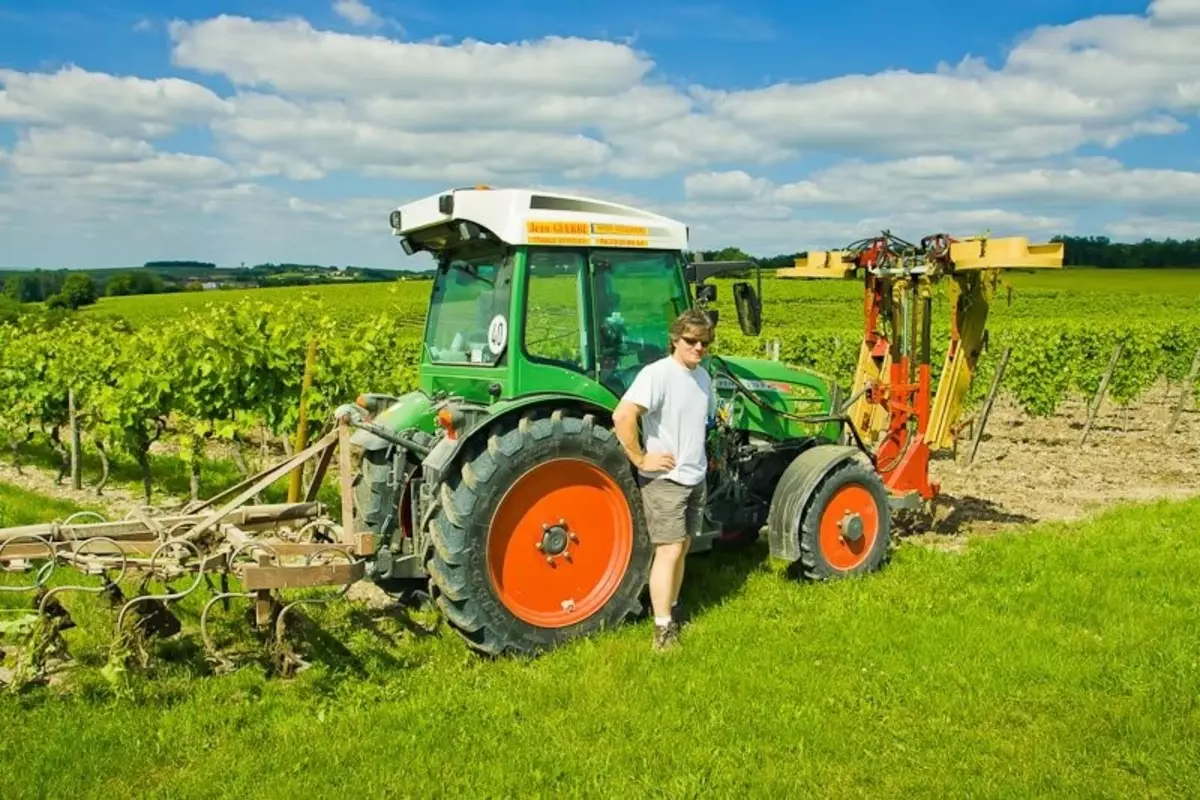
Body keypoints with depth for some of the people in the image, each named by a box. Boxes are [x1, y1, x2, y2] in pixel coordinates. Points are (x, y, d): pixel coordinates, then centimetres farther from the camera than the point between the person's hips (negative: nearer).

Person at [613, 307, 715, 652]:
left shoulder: (703, 377, 9)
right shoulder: (657, 374, -18)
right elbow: (622, 416, -29)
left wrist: (698, 459, 16)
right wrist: (641, 459, -23)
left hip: (694, 478, 8)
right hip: (664, 479, -8)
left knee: (681, 549, 15)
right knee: (669, 551, -6)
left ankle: (672, 611, 29)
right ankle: (663, 630, 3)